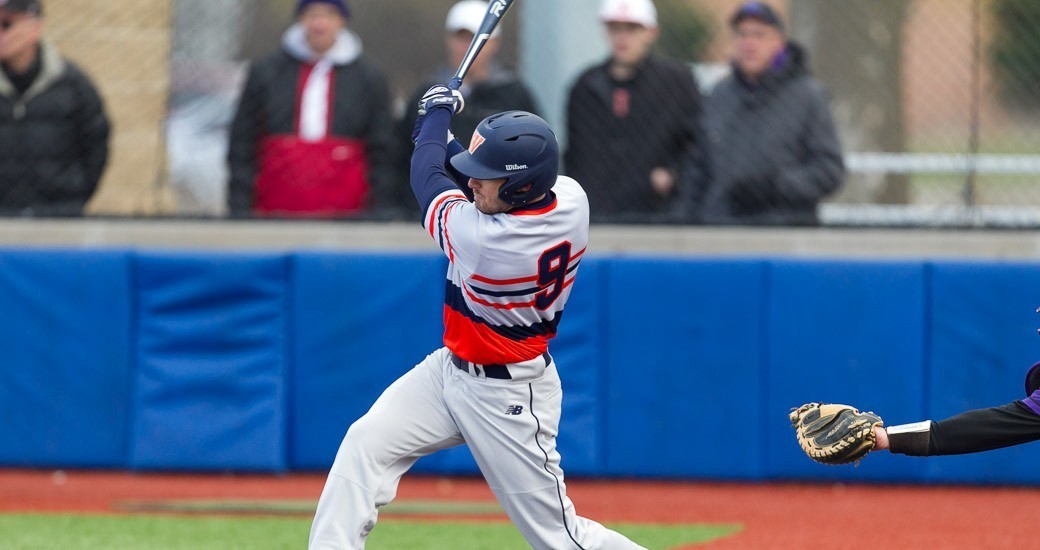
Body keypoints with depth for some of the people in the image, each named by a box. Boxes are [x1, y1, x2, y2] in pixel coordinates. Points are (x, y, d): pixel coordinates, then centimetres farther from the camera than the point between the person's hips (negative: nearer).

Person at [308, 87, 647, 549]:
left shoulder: (478, 238, -34)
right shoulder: (571, 198, -14)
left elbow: (428, 177, -13)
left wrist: (437, 112, 4)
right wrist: (441, 137, 5)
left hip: (508, 399, -9)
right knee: (367, 441, -1)